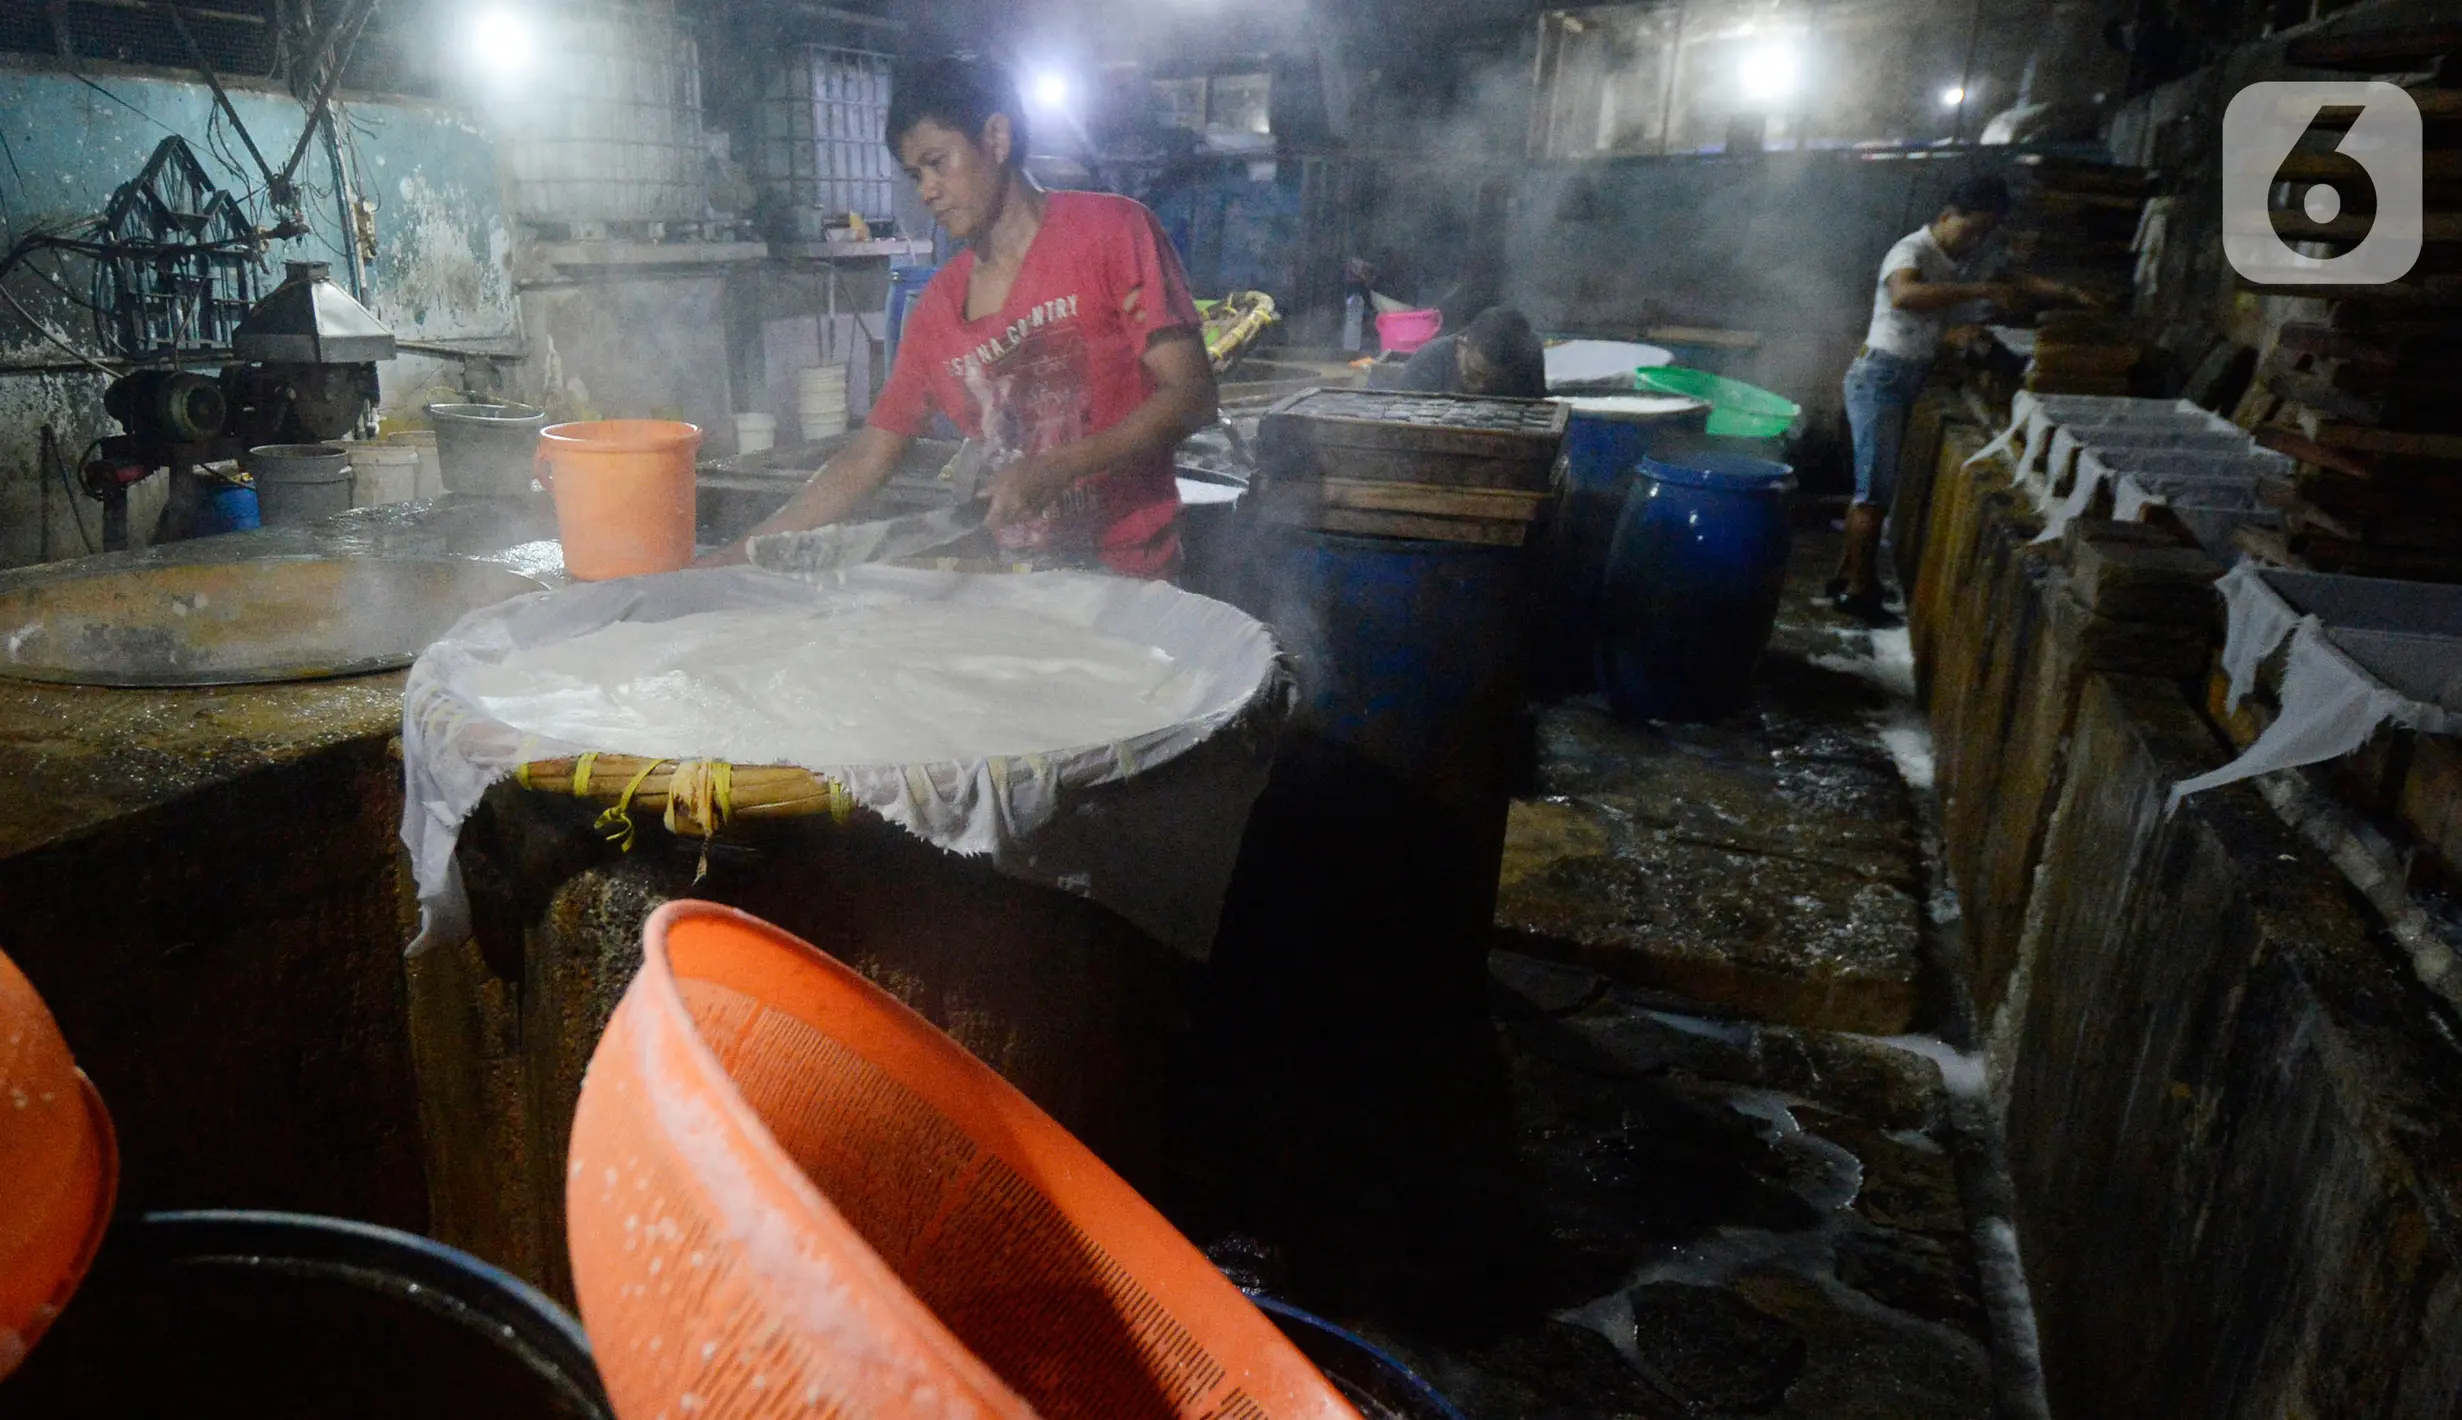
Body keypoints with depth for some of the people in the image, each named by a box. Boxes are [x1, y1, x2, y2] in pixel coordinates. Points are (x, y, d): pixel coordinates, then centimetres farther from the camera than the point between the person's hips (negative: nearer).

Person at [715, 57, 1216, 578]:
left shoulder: (1111, 230, -2)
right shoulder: (938, 306, 13)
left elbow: (1190, 396, -9)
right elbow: (865, 461, 15)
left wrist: (1057, 469, -20)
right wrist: (738, 556, 10)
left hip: (1132, 578, -5)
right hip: (1016, 588, 5)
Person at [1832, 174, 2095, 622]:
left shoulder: (1959, 259, 13)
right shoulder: (1911, 251, -16)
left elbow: (2013, 281, 23)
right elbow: (1904, 295, -39)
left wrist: (2067, 294, 8)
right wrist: (1980, 290, -39)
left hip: (1905, 380, 9)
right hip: (1880, 377, -9)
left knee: (1873, 485, 13)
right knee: (1876, 488, -8)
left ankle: (1847, 573, 21)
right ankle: (1859, 590, -3)